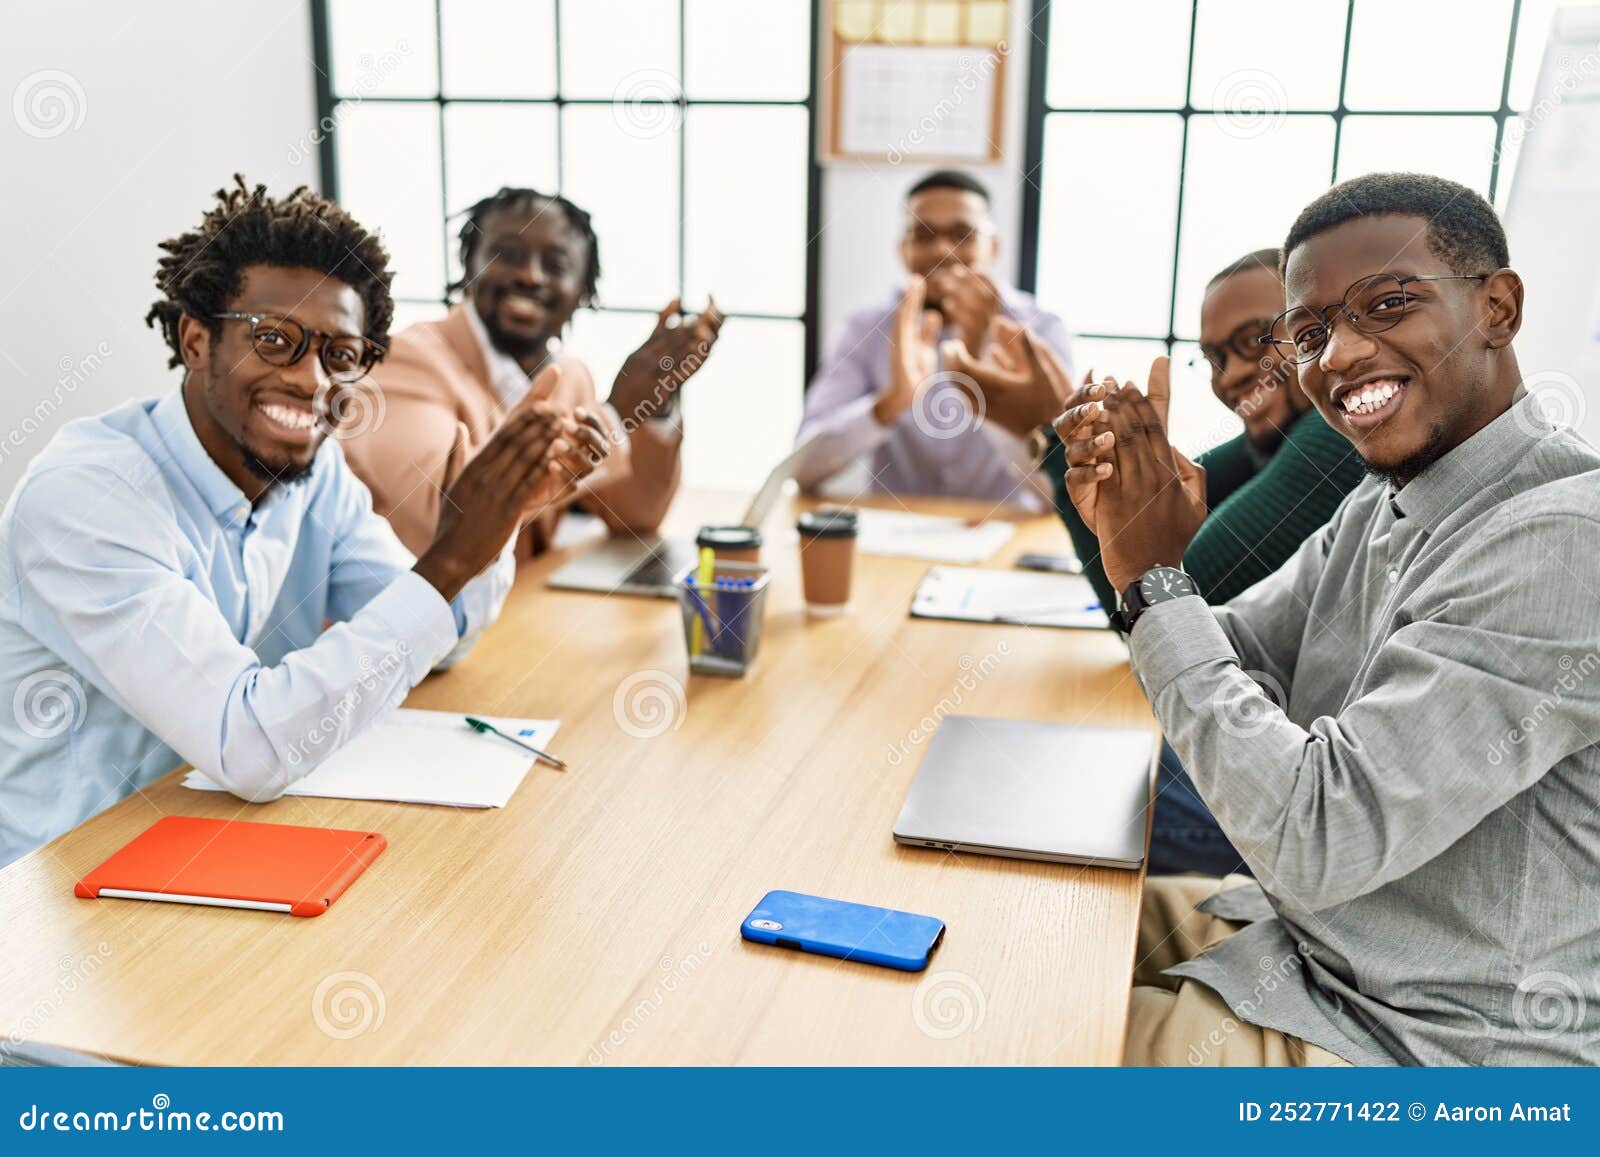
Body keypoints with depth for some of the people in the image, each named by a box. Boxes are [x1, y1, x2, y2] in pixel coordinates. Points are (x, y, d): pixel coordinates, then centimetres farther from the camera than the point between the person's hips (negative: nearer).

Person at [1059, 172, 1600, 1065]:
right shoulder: (1382, 506, 4)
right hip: (1303, 937, 8)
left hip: (1424, 1041, -8)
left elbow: (1317, 840, -30)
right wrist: (1131, 533, -11)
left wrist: (1158, 577, -22)